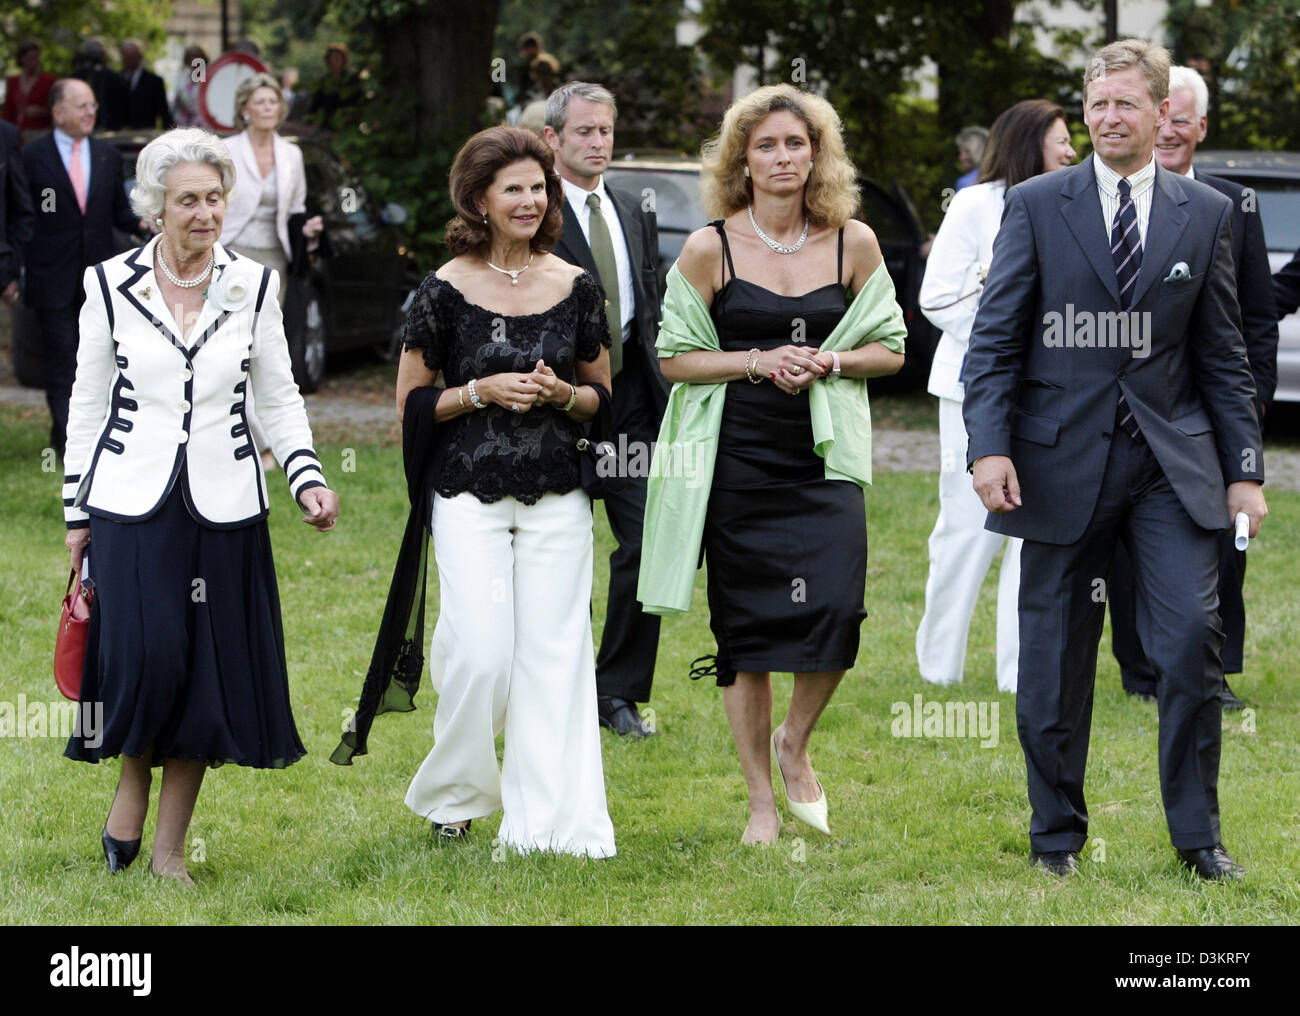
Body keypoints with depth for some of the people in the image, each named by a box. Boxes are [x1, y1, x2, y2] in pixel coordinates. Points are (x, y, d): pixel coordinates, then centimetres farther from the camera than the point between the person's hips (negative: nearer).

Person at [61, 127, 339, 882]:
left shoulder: (253, 287, 4)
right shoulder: (111, 285, 1)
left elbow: (280, 398, 11)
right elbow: (88, 403, 7)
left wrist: (308, 479, -4)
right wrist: (78, 511, 7)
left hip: (223, 506, 1)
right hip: (132, 502, -1)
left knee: (208, 674, -1)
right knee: (145, 656, -15)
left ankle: (171, 848, 10)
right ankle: (132, 784, 14)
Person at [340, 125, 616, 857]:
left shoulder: (577, 288, 5)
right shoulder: (447, 290, -2)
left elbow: (602, 394, 14)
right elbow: (412, 403, 2)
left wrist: (561, 394, -8)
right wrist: (482, 392, -13)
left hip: (558, 496, 2)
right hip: (469, 495, -2)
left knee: (553, 652, -1)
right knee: (480, 653, -9)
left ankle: (548, 818, 5)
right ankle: (453, 795, 14)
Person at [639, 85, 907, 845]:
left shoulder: (854, 243, 4)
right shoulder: (711, 249, -1)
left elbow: (890, 348, 10)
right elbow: (676, 356, 2)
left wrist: (829, 362, -9)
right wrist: (757, 361, -12)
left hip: (824, 460, 1)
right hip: (738, 461, -1)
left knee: (835, 608, -16)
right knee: (746, 630, 3)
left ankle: (795, 742, 14)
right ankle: (762, 802, 17)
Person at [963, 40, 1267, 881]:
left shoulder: (1207, 214, 7)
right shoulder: (1036, 206, 2)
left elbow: (1223, 355, 9)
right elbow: (995, 339, 0)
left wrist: (1245, 470, 5)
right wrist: (990, 447, -11)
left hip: (1172, 458, 1)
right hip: (1063, 457, -1)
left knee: (1193, 634, -9)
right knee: (1056, 654, 4)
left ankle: (1198, 831, 5)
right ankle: (1057, 833, 18)